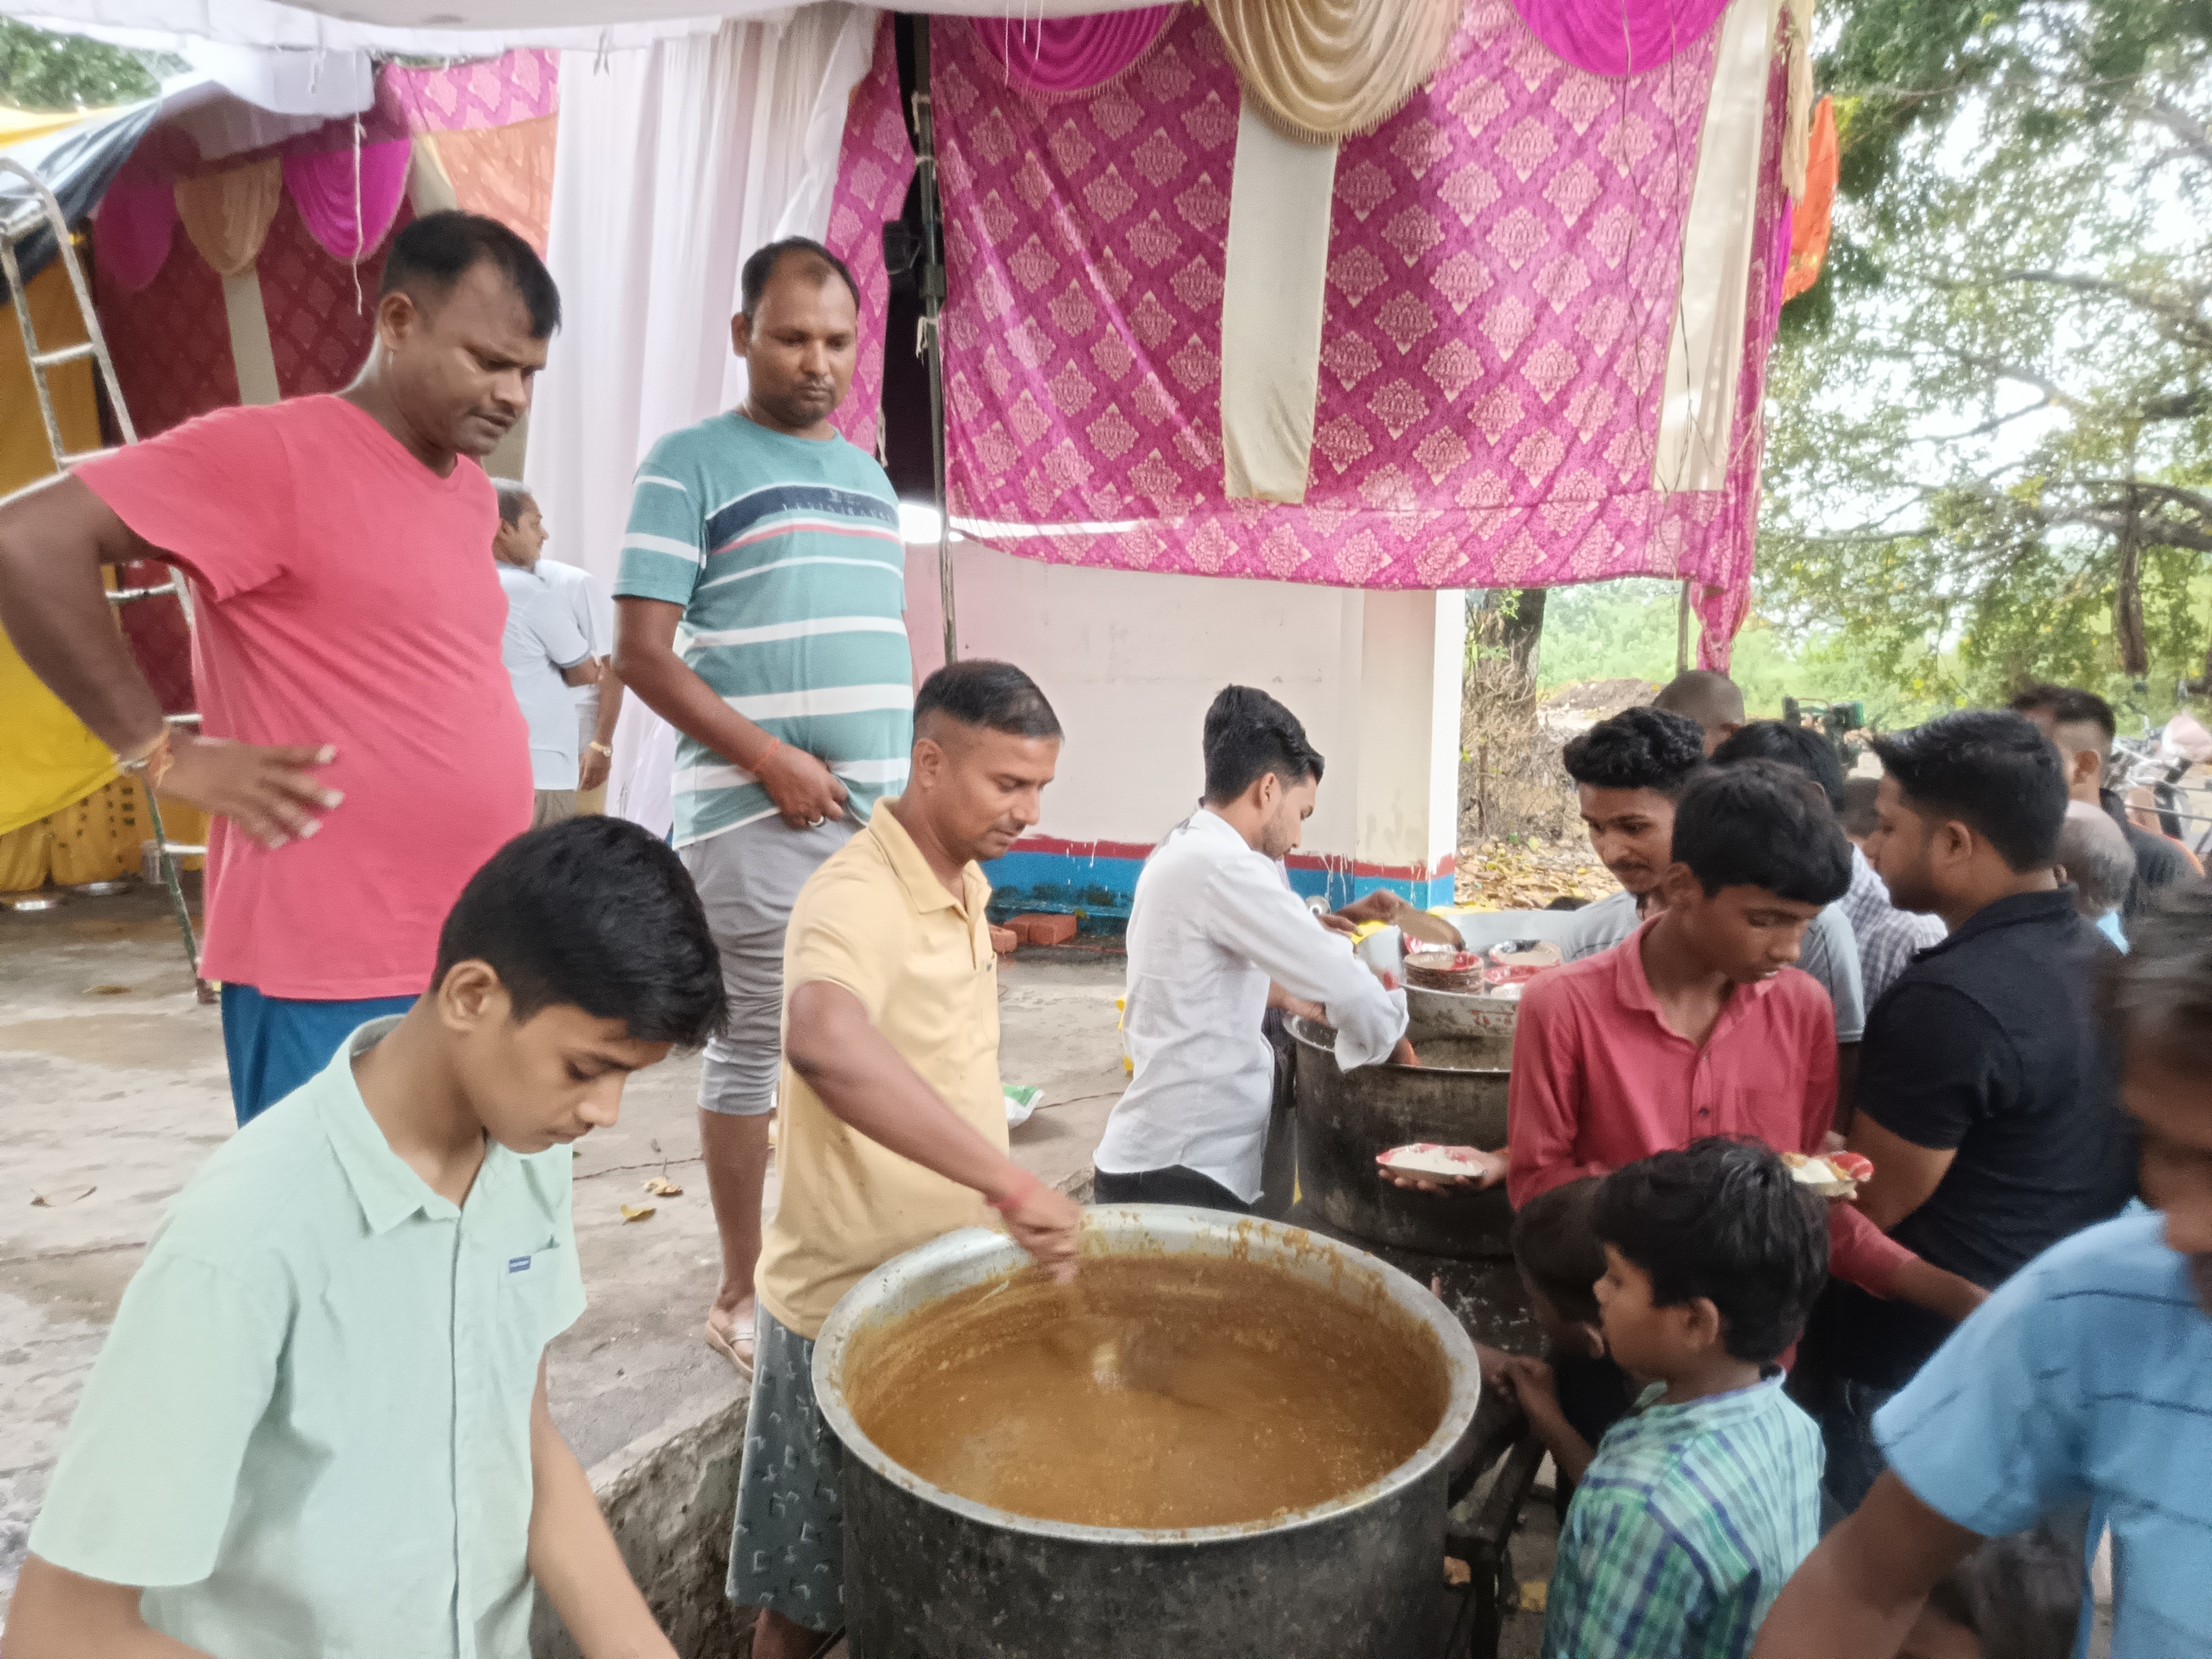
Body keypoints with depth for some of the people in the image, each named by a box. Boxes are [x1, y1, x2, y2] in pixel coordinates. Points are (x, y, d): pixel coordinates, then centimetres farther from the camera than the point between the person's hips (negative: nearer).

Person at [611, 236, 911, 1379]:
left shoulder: (869, 476, 17)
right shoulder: (690, 465, -2)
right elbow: (641, 652, -8)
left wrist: (918, 775, 12)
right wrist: (767, 757, -16)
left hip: (883, 812, 6)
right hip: (754, 814, -6)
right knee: (753, 1049, 3)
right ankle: (742, 1292, 18)